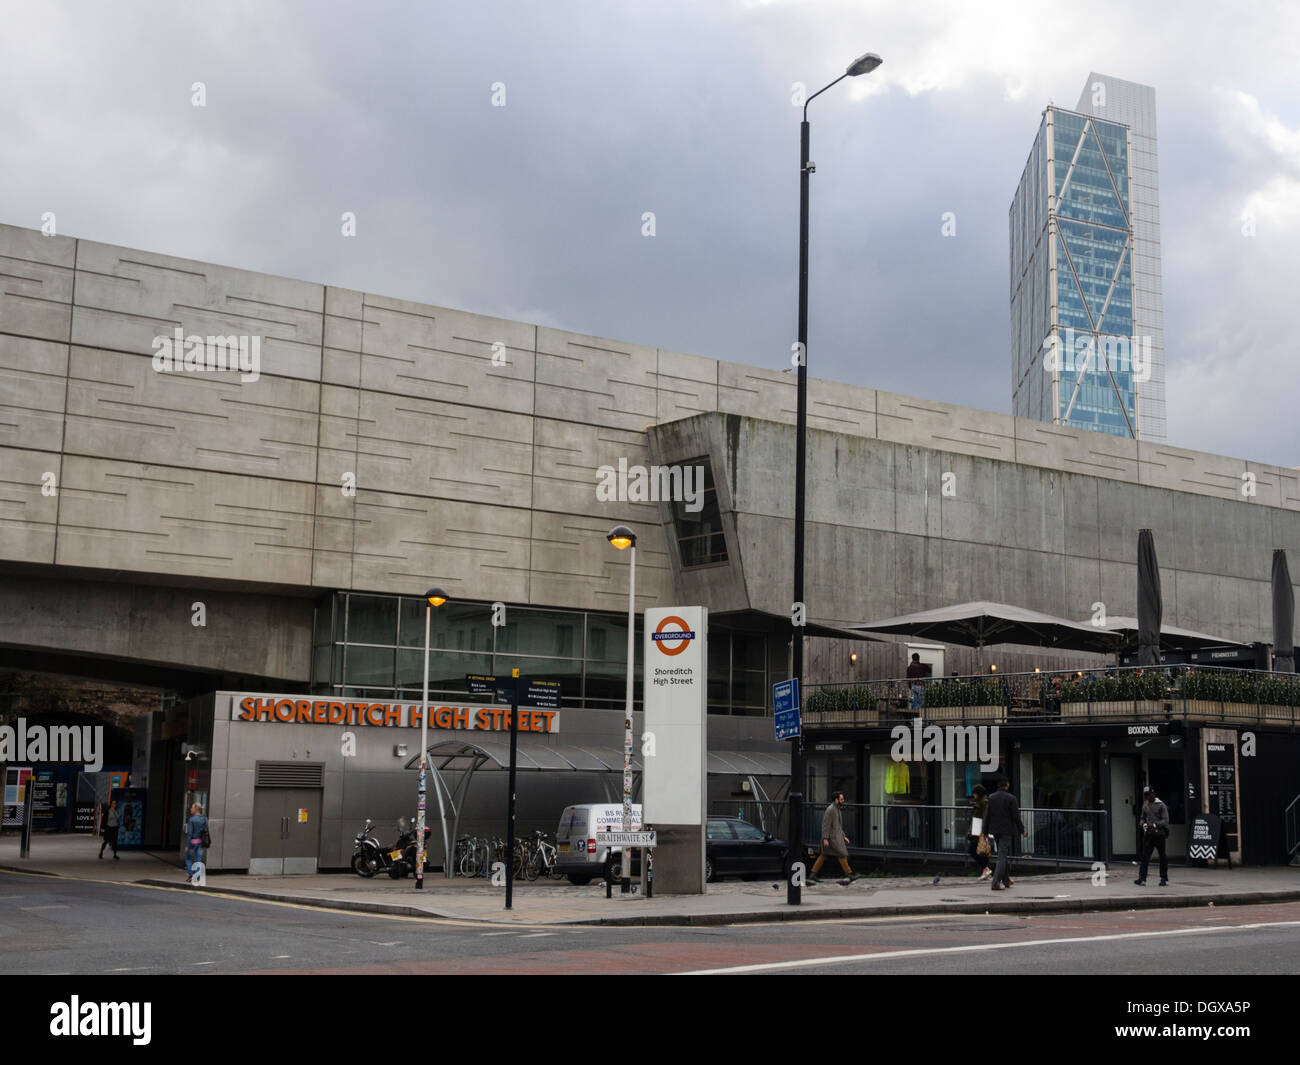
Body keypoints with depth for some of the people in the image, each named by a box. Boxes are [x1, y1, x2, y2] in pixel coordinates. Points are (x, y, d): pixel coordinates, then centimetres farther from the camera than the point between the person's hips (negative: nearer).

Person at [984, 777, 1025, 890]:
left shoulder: (991, 798, 3)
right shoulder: (1011, 798, -10)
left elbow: (987, 816, 3)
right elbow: (1016, 817, -10)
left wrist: (985, 832, 6)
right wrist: (1022, 831, 2)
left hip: (994, 830, 5)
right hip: (1006, 830, -5)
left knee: (1006, 855, 21)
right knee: (1003, 856, -5)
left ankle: (1006, 880, 29)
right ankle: (996, 883, -14)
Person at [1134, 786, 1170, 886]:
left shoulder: (1161, 806, -5)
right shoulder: (1145, 806, 13)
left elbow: (1165, 820, -11)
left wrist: (1154, 825, -23)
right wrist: (1144, 824, -1)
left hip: (1159, 834, -5)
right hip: (1148, 834, 5)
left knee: (1162, 857, 4)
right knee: (1145, 856, -4)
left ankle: (1164, 879, 13)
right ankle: (1142, 879, -8)